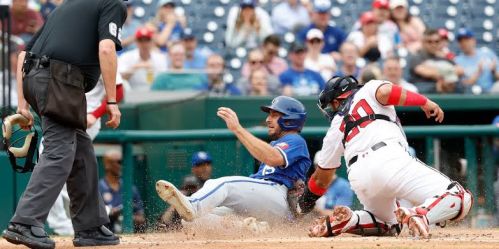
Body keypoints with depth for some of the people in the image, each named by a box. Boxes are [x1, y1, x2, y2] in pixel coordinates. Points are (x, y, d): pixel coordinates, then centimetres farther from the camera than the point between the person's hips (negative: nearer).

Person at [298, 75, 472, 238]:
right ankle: (421, 215, -34)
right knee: (460, 198, -6)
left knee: (388, 226, 30)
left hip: (358, 180, 5)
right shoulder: (368, 91, 23)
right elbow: (385, 92, -3)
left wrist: (305, 202, 50)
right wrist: (424, 101, 4)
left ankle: (347, 220, 3)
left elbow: (321, 178, 33)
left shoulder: (336, 127, 30)